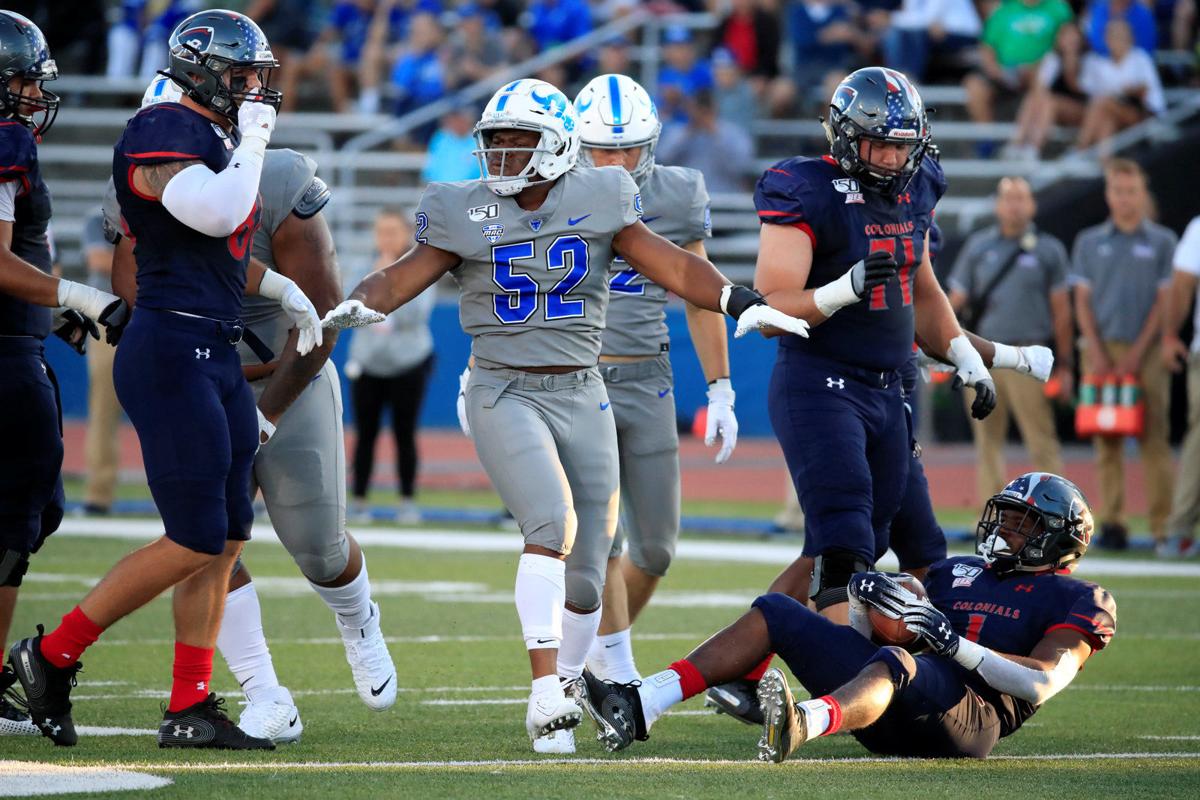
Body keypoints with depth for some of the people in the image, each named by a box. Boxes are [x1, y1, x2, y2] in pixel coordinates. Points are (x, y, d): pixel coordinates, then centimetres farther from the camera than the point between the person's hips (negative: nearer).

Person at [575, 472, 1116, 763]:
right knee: (774, 613, 3)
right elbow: (865, 641, 26)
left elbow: (1041, 683, -9)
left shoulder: (1075, 601, 9)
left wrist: (948, 640, -15)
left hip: (968, 717, -7)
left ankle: (803, 725, -72)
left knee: (894, 662, -40)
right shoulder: (958, 574, 29)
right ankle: (637, 710, -12)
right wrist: (864, 604, 4)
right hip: (891, 720, 7)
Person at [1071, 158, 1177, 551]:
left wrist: (1137, 353, -7)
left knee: (1154, 438, -6)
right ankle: (1111, 522, 1)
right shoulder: (1089, 242, 12)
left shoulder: (1162, 242, 7)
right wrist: (1097, 353, -4)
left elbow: (1164, 300, 2)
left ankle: (1163, 525, -8)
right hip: (1102, 348, 2)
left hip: (1147, 351, -2)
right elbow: (1082, 300, 9)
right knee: (1107, 441, 0)